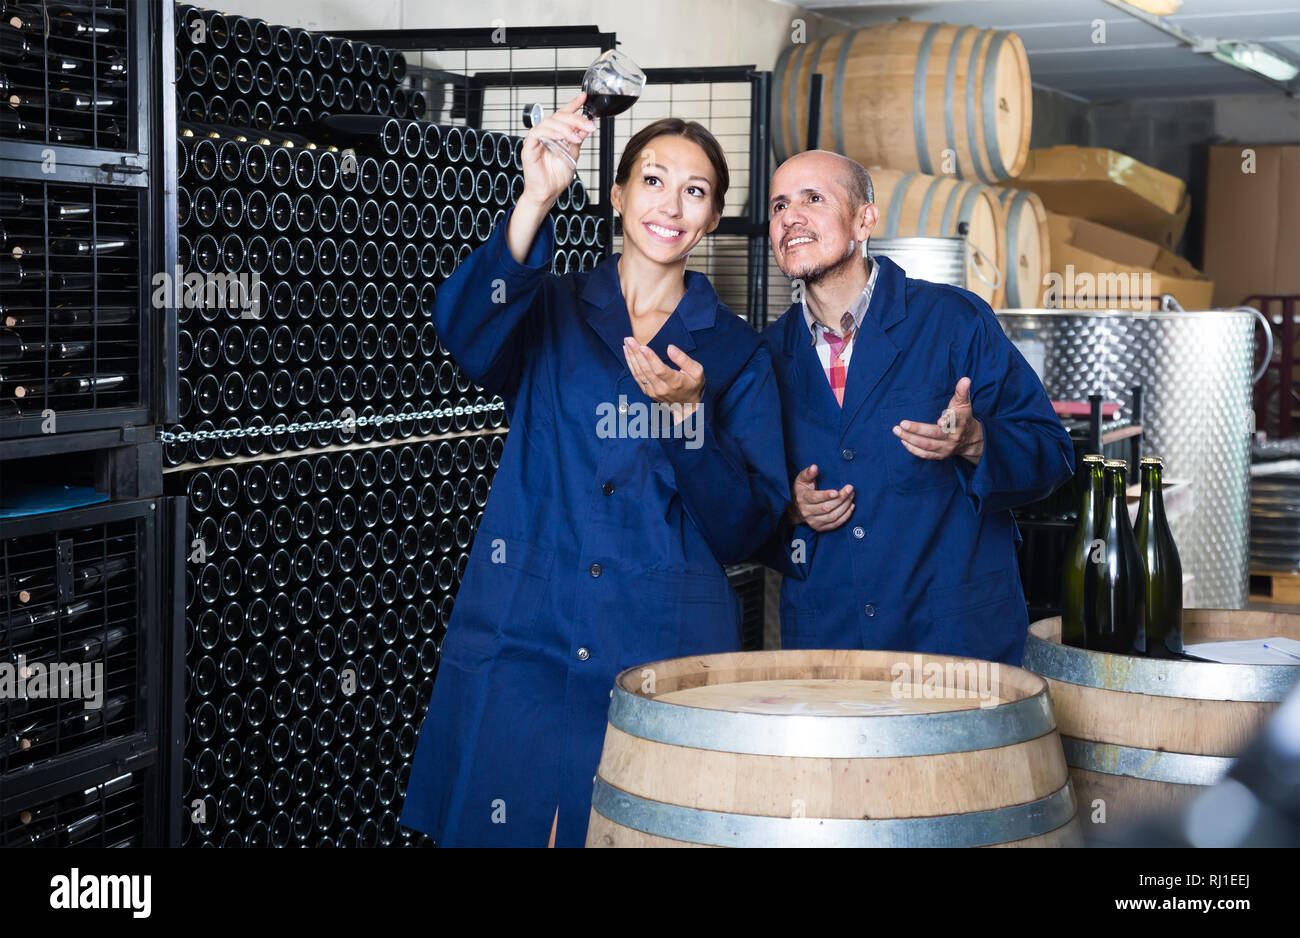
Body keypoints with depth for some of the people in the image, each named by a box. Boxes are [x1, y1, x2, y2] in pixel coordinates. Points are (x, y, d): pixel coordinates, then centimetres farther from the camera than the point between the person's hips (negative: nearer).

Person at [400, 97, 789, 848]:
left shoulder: (735, 352, 8)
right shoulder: (551, 313, 7)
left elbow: (746, 531, 1)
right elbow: (466, 330, -17)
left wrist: (691, 414, -16)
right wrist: (537, 200, -31)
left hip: (666, 660, 0)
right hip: (521, 649, 0)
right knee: (506, 828, 1)